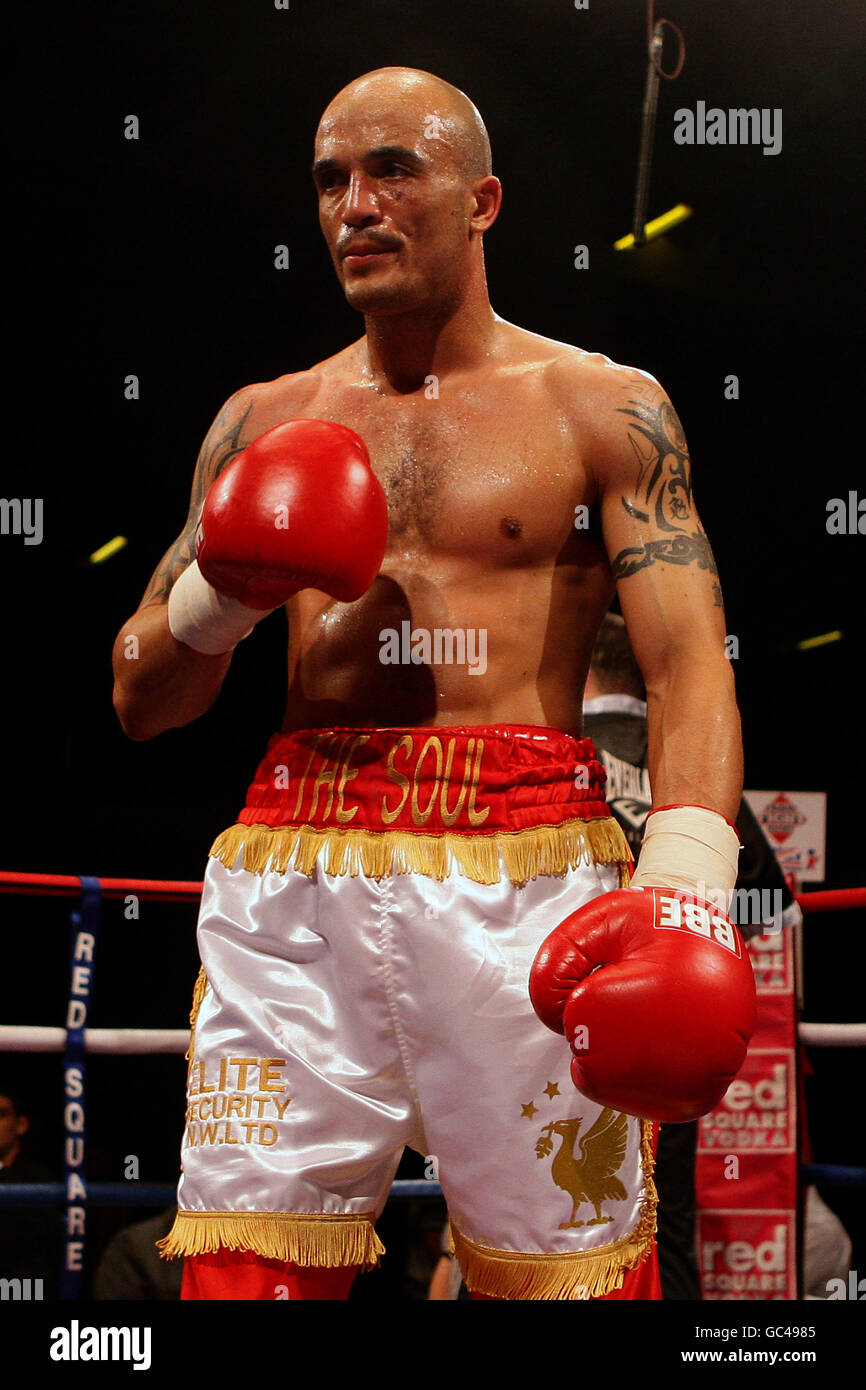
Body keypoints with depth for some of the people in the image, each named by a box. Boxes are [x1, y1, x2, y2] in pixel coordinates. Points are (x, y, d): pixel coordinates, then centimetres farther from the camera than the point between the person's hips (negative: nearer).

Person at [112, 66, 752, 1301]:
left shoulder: (604, 409, 9)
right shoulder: (264, 424, 18)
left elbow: (689, 663, -2)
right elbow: (141, 700, 21)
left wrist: (682, 886, -20)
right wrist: (224, 594, -1)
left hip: (524, 870, -2)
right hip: (294, 874, 3)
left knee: (564, 1275, -5)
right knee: (246, 1271, -5)